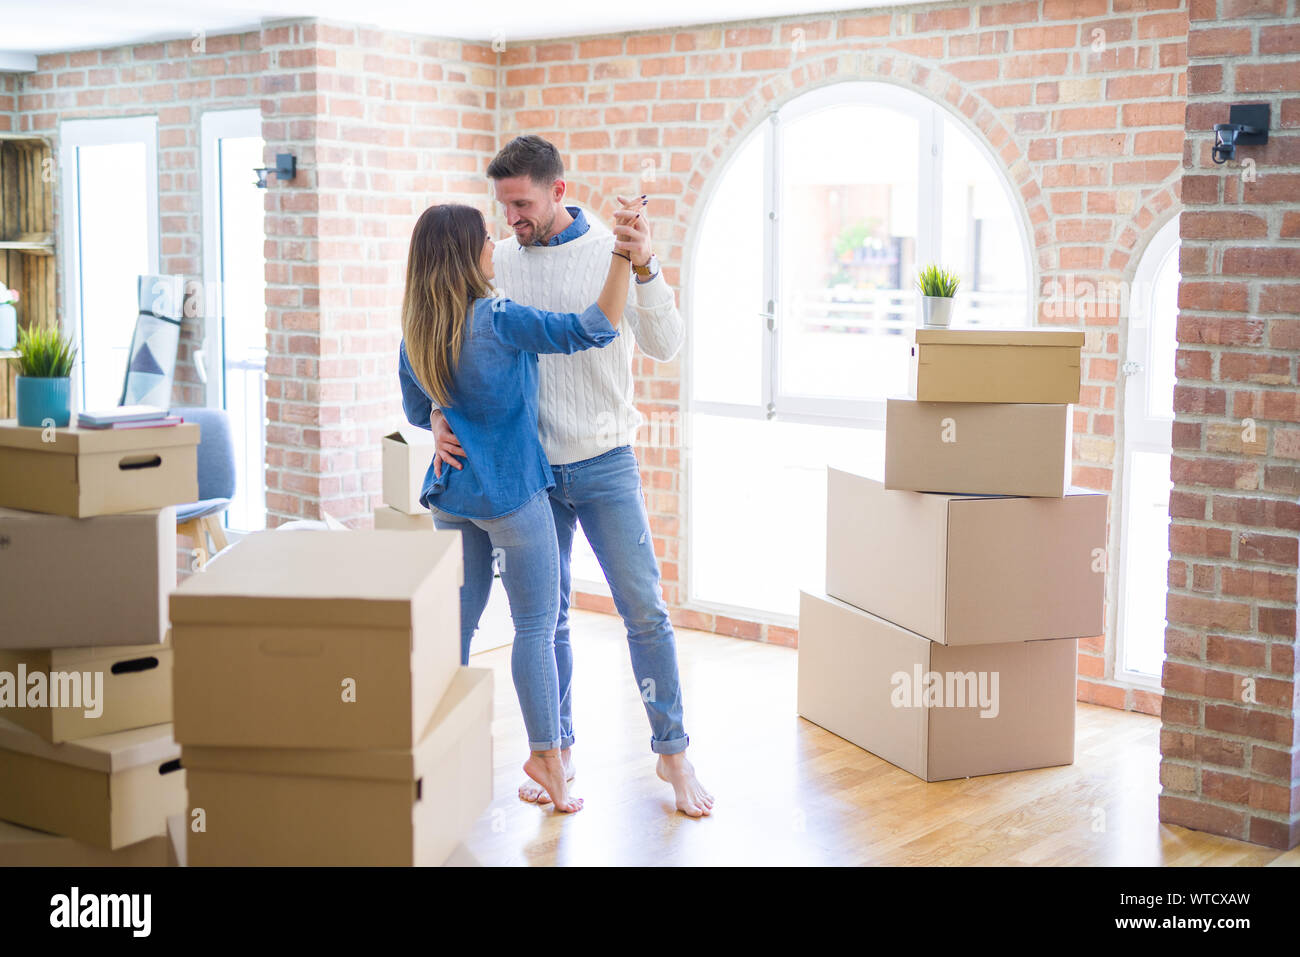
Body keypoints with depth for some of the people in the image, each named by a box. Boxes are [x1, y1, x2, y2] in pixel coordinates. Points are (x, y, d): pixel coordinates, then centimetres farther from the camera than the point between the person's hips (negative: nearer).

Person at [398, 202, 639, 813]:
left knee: (455, 621, 14)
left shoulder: (414, 334, 3)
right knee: (536, 626, 2)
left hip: (451, 495, 7)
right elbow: (593, 329, -24)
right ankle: (546, 756, 7)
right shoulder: (498, 321, -19)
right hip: (511, 494, -7)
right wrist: (623, 259, -21)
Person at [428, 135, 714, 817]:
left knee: (644, 609, 0)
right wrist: (441, 413, -12)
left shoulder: (613, 254, -6)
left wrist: (643, 264, -29)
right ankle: (557, 751, 25)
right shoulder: (496, 264, 2)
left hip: (605, 465, -2)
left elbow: (665, 345, -16)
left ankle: (672, 750, 13)